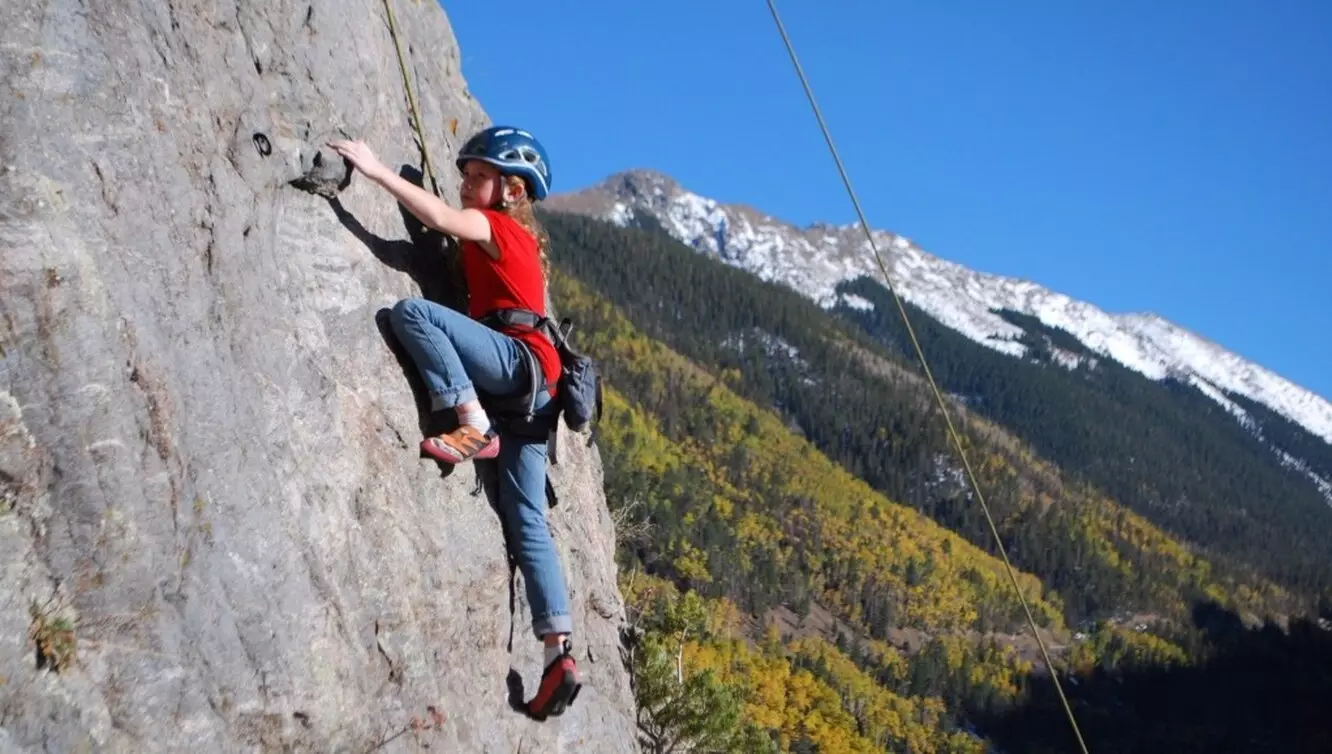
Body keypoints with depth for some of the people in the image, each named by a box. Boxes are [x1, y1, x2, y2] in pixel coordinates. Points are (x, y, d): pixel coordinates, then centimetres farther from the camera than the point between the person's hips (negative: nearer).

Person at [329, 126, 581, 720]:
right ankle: (560, 653, -3)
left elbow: (440, 217, -15)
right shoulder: (518, 241, 29)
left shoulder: (496, 226, 3)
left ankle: (474, 428, -27)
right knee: (526, 520, 3)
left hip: (519, 361, -9)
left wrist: (374, 168, -14)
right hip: (526, 386, 9)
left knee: (412, 311, -22)